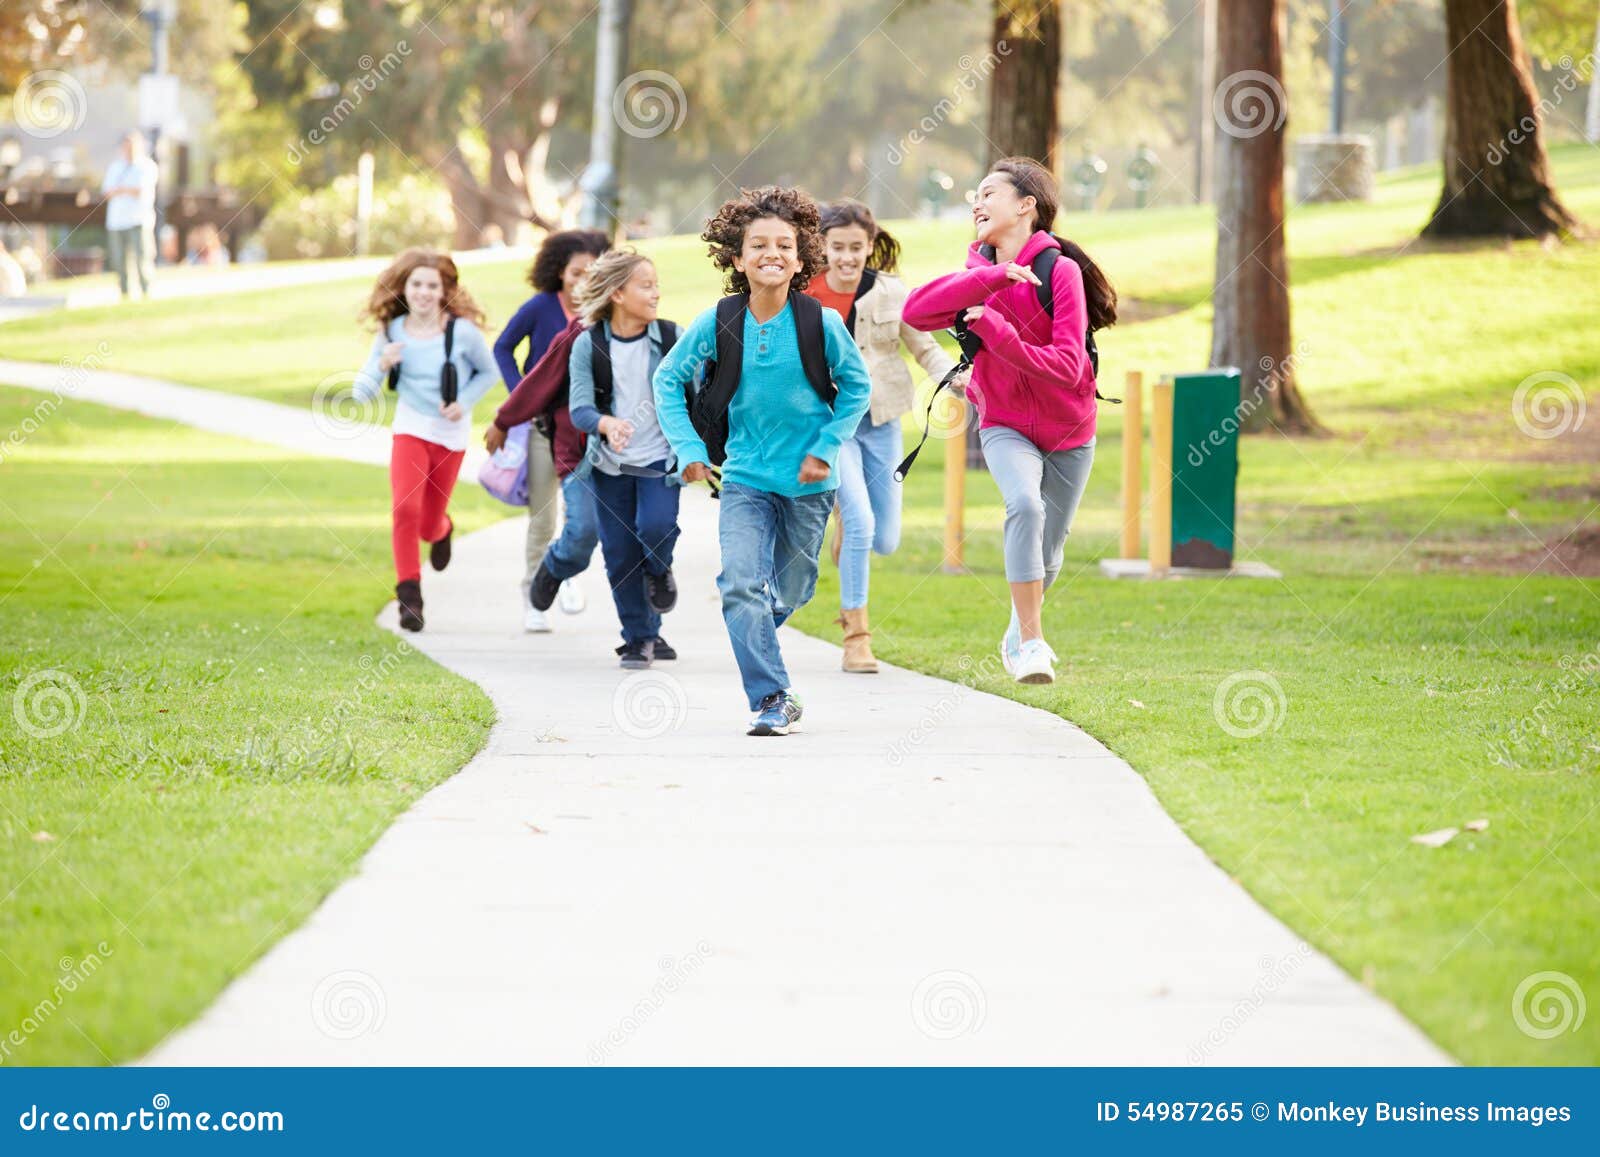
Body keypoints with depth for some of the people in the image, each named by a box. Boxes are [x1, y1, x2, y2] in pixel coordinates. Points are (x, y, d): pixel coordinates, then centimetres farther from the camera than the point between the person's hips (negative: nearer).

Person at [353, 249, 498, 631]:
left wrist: (464, 402, -11)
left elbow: (488, 372, 5)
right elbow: (362, 393, -3)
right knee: (406, 509, -23)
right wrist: (382, 364, -23)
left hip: (451, 436, 0)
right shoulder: (391, 333, -6)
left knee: (428, 525, 9)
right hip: (410, 431, 0)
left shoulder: (463, 331, -12)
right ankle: (409, 595, -16)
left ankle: (443, 529, 49)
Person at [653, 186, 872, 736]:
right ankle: (772, 699, -11)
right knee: (741, 585, -16)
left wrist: (826, 447, -5)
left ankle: (755, 631, 46)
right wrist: (688, 448, -4)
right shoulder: (717, 323, -9)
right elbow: (668, 379, 3)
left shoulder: (821, 323, -11)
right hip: (745, 478, 0)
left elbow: (857, 386, 2)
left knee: (790, 591, 12)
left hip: (807, 481, 0)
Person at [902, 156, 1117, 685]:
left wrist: (996, 331, -31)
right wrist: (990, 276, -28)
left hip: (1067, 431, -1)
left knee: (1047, 555, 10)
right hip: (1006, 427, 1)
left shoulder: (1060, 272, -15)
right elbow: (916, 311, -21)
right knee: (1025, 505, -29)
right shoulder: (979, 273, -2)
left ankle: (1018, 636, 41)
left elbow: (1068, 366, -23)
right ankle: (1031, 644, -26)